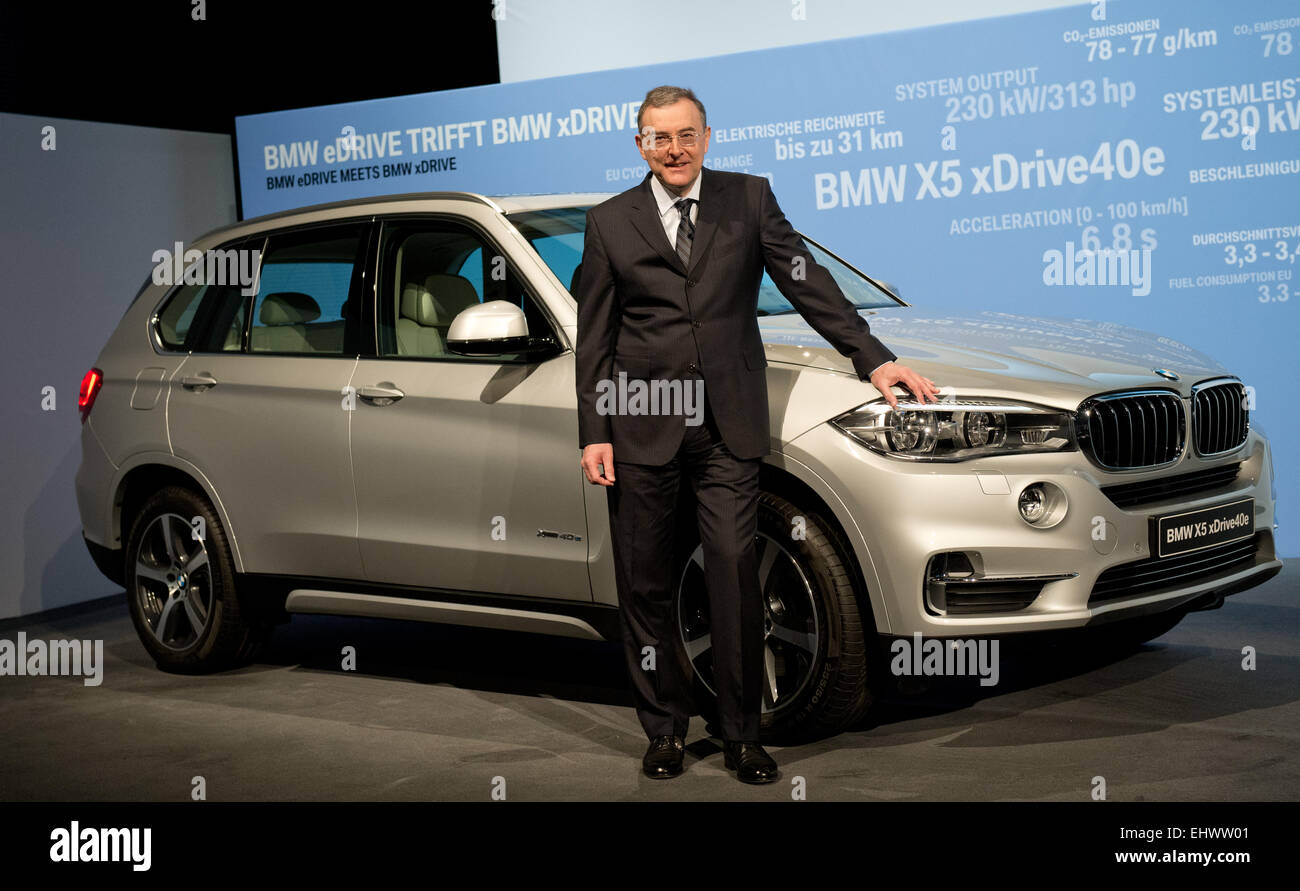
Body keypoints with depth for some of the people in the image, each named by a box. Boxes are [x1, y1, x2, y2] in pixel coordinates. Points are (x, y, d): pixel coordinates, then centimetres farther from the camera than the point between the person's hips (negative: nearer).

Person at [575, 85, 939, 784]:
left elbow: (806, 282, 5)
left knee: (735, 577, -6)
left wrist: (872, 357, -5)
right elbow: (593, 339, 8)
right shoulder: (609, 223, 9)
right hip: (642, 430, 1)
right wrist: (593, 432, 1)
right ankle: (665, 729, 18)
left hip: (728, 427, -1)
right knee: (644, 587, 5)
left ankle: (741, 734, 5)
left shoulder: (749, 199, 9)